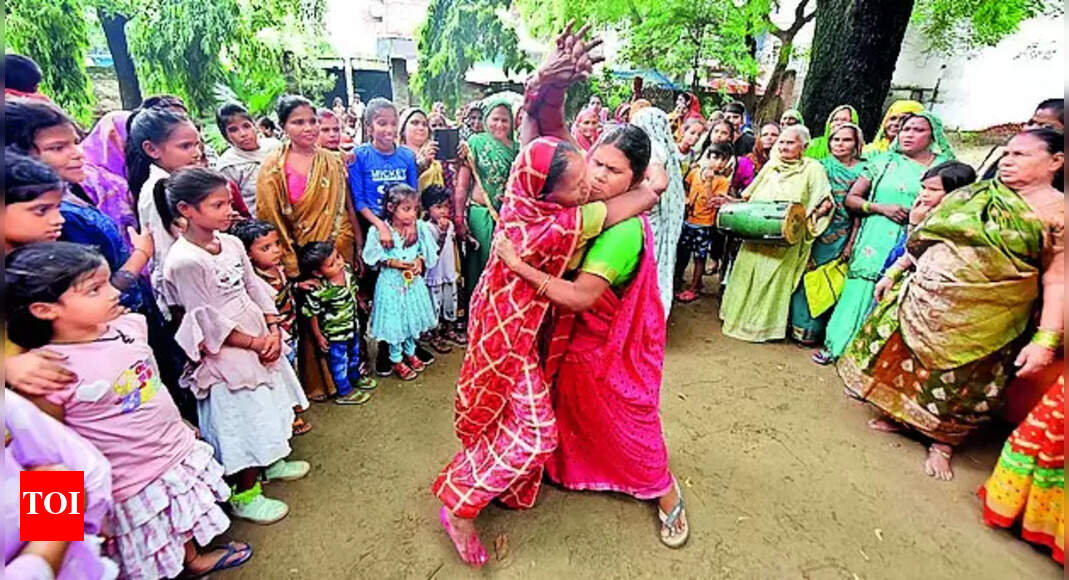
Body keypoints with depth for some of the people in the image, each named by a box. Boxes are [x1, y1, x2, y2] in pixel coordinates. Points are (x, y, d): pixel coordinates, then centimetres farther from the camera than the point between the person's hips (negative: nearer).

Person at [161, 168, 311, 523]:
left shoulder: (231, 243, 1)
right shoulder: (183, 261, -21)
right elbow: (208, 321, -19)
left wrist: (273, 331, -5)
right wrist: (253, 343, -14)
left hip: (262, 340, 8)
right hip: (227, 355, -8)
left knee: (267, 408, 23)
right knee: (244, 421, 5)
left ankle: (271, 462, 46)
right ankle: (245, 497, 25)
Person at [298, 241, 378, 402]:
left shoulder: (347, 269, -16)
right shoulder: (317, 290, -35)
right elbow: (312, 315, -20)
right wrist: (318, 336, -10)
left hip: (353, 326, 6)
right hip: (334, 334, -6)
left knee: (354, 355, 30)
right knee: (339, 363, 17)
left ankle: (356, 377, 57)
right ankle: (344, 392, 40)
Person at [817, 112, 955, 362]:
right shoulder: (885, 161, 11)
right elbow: (851, 199, 9)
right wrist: (882, 208, -6)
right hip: (875, 243, 1)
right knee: (861, 293, -3)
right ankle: (839, 345, 8)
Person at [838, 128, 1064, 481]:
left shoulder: (1058, 213, -7)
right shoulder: (976, 193, 6)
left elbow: (1057, 281, -11)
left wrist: (1046, 341, -17)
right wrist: (894, 273, 10)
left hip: (983, 321, -4)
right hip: (926, 300, 4)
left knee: (961, 381, 9)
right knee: (906, 357, 13)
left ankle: (942, 443, 30)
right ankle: (897, 415, 35)